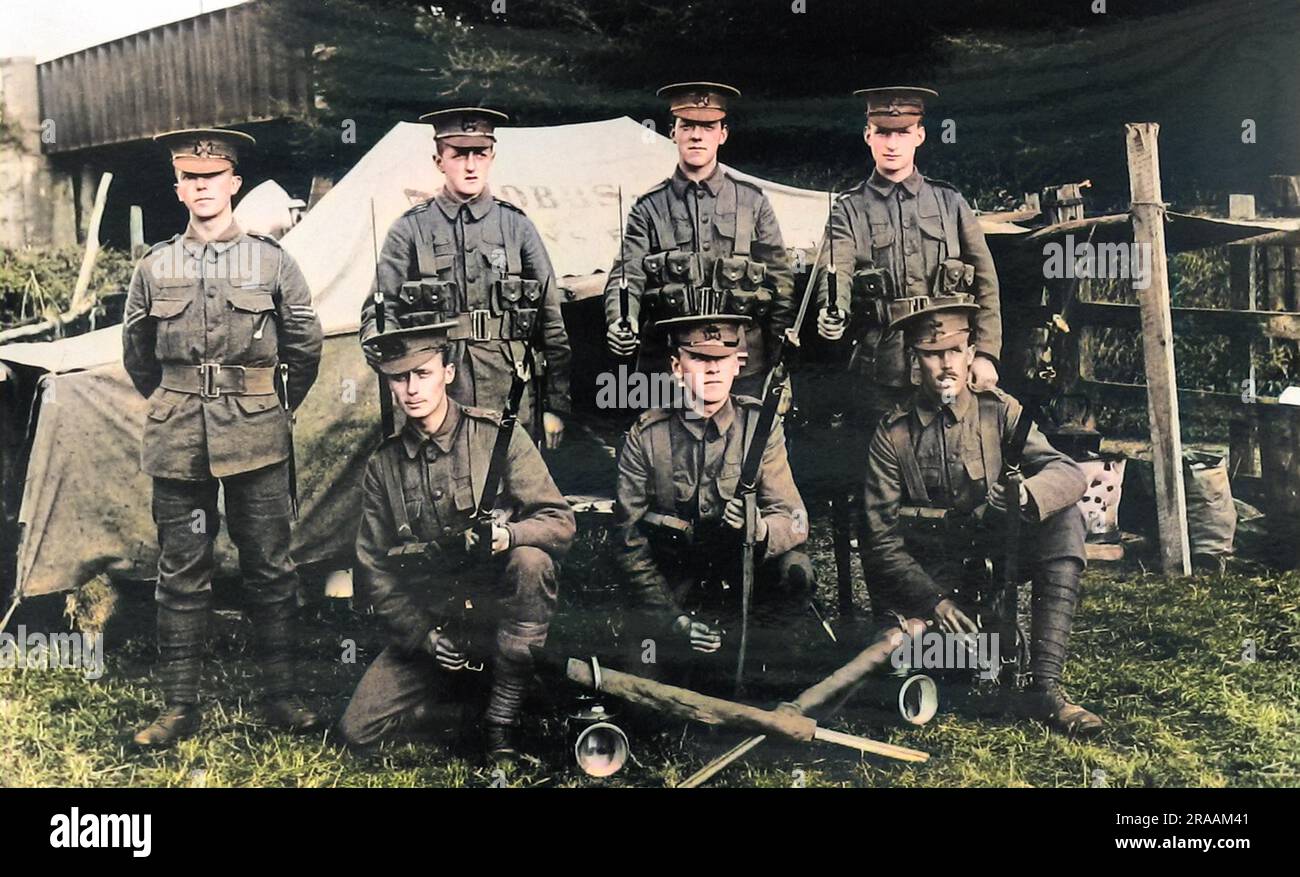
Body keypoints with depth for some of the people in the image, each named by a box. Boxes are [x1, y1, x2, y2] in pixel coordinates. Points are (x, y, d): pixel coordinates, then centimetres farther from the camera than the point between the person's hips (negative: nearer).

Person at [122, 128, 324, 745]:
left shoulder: (271, 261, 1)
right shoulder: (154, 268, 5)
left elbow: (305, 346, 10)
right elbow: (137, 356, 17)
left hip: (257, 439, -1)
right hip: (177, 441, 1)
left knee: (269, 567, 4)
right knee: (181, 572, 6)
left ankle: (281, 695, 15)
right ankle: (180, 705, 14)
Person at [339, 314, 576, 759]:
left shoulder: (497, 435, -7)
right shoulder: (383, 464, 2)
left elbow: (560, 522, -13)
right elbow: (373, 568, 5)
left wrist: (506, 533, -35)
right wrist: (425, 636, -7)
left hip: (497, 600, -3)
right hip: (426, 619, 3)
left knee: (532, 561, -36)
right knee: (358, 728, -10)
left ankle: (504, 713, -21)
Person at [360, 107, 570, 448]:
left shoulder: (517, 227, 8)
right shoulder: (410, 230, 5)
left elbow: (552, 322, 9)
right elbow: (378, 311, 7)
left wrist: (556, 406, 6)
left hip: (510, 402, 1)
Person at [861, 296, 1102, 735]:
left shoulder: (1000, 411, -2)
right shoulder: (893, 433, -4)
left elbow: (1070, 473, -17)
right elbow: (882, 539, -7)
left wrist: (1025, 493, -40)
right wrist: (935, 601, -19)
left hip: (993, 559, 1)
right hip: (924, 579, -1)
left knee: (1063, 517, -26)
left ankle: (1045, 686, -26)